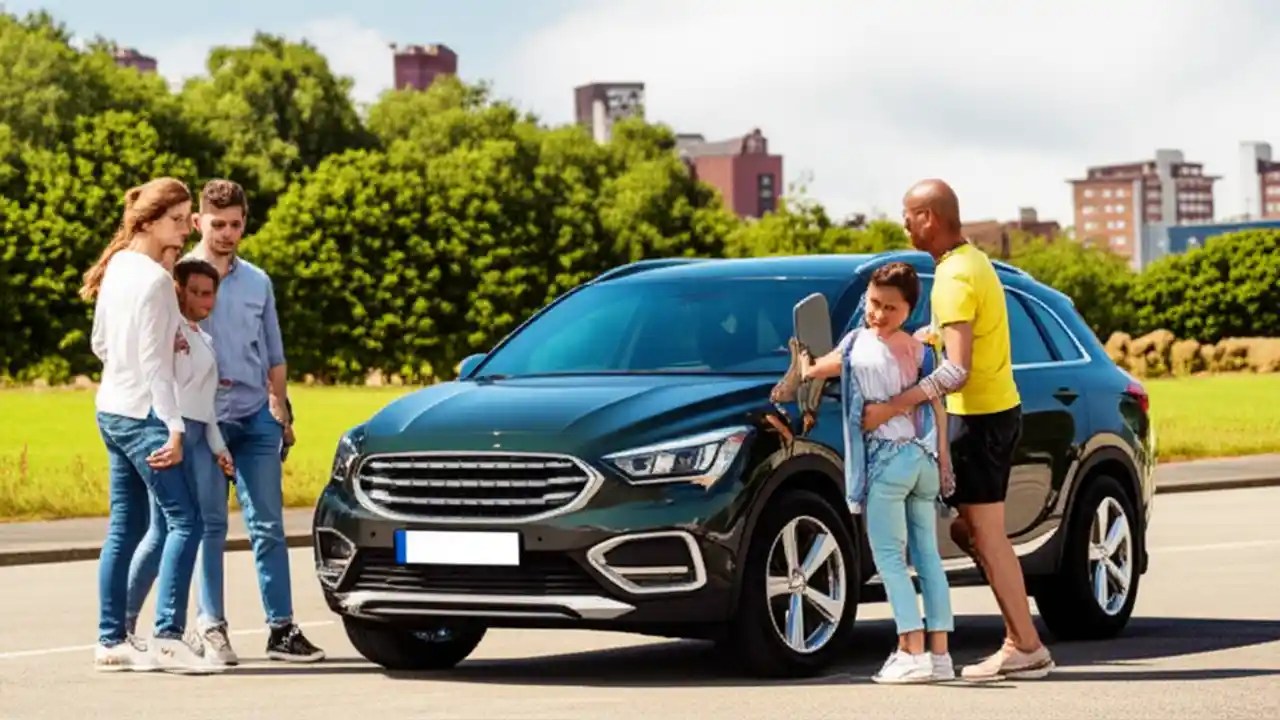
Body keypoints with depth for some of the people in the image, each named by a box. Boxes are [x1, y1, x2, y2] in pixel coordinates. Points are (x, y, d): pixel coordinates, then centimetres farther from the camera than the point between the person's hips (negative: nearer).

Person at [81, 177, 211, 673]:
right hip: (142, 413, -9)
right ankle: (167, 637, -16)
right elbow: (153, 360, -18)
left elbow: (99, 343, 17)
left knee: (125, 528, 11)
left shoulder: (118, 266, 11)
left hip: (111, 409, 9)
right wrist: (174, 427, -18)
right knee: (185, 521, -10)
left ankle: (111, 640, 11)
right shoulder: (154, 279, -15)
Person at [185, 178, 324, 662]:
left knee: (268, 525, 0)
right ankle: (212, 624, 9)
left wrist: (281, 409, 16)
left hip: (255, 417, 3)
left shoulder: (257, 282, 13)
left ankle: (281, 627, -1)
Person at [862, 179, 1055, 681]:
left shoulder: (955, 278, -20)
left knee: (987, 535, -5)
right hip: (997, 409, 10)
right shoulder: (973, 260, 11)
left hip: (979, 417, -10)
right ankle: (1019, 639, 15)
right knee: (972, 530, 14)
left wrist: (890, 409, -29)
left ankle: (1027, 648, -2)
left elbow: (956, 370, -28)